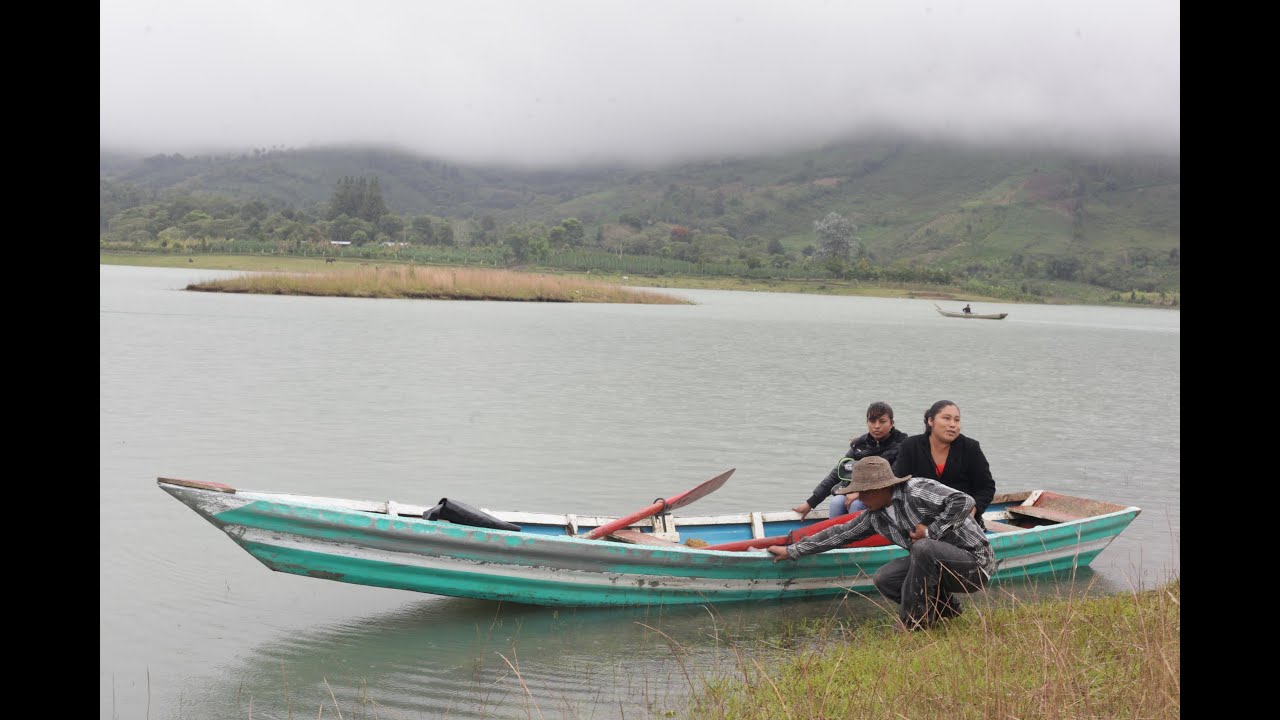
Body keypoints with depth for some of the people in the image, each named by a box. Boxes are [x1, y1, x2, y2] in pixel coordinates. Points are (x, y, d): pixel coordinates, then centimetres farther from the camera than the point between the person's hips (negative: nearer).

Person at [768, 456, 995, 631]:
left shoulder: (917, 490, -19)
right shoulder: (875, 516, 6)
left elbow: (964, 501, -27)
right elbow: (840, 533, 14)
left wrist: (931, 530, -22)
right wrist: (792, 551, 15)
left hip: (975, 563, -8)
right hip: (938, 563, 8)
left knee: (923, 548, -34)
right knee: (883, 579, -6)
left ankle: (914, 626, -19)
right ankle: (946, 610, 10)